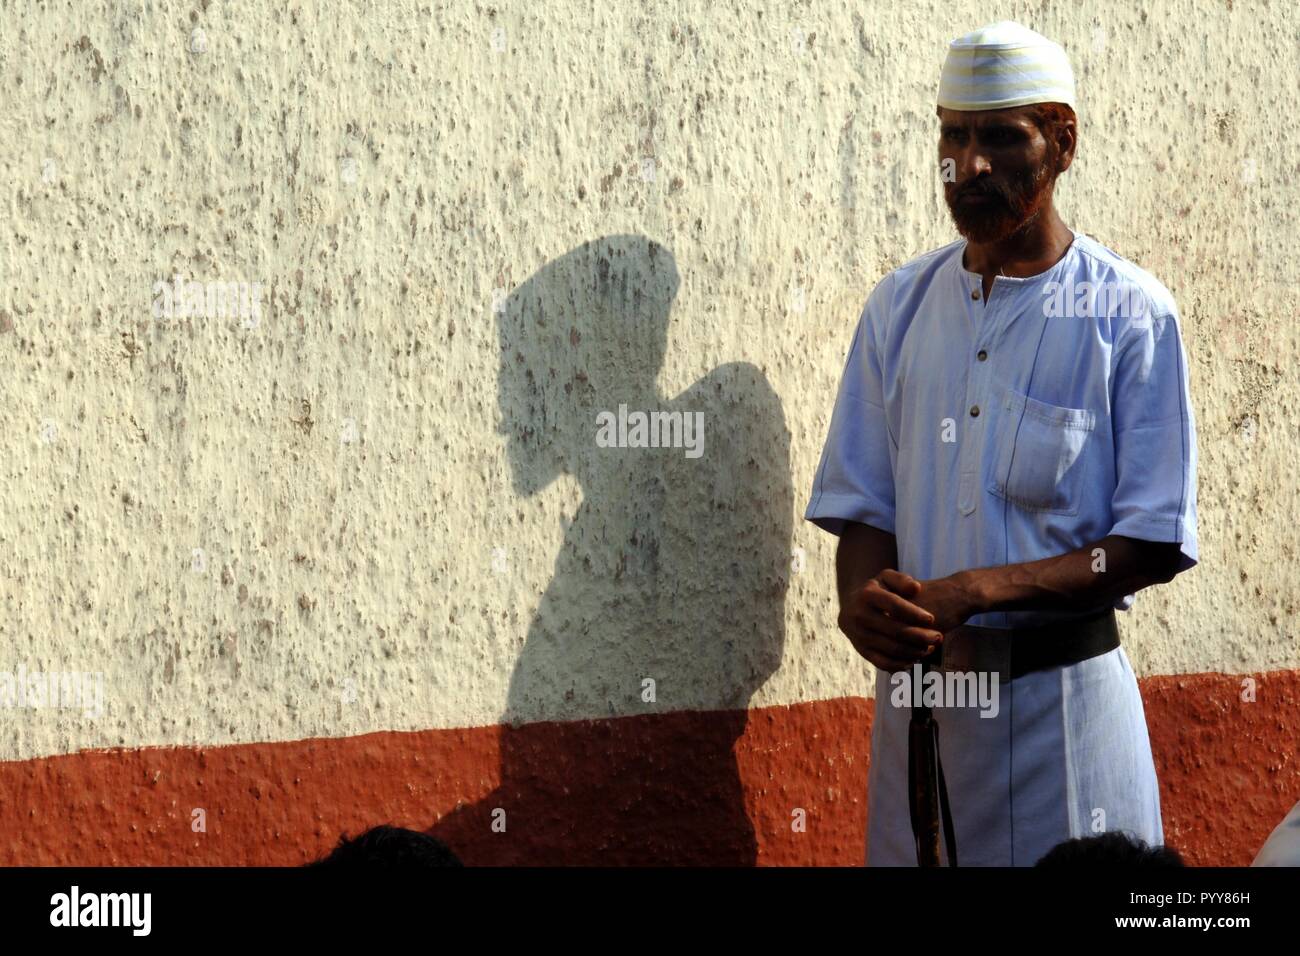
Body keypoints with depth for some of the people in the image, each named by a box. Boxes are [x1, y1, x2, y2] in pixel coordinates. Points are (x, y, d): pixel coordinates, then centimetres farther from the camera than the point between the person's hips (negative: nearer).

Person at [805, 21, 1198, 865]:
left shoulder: (1131, 315, -5)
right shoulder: (901, 306, 8)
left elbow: (1156, 543, -9)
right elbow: (863, 503, 9)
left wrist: (971, 591, -19)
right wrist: (866, 600, -15)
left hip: (1063, 693, -3)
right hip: (914, 681, 4)